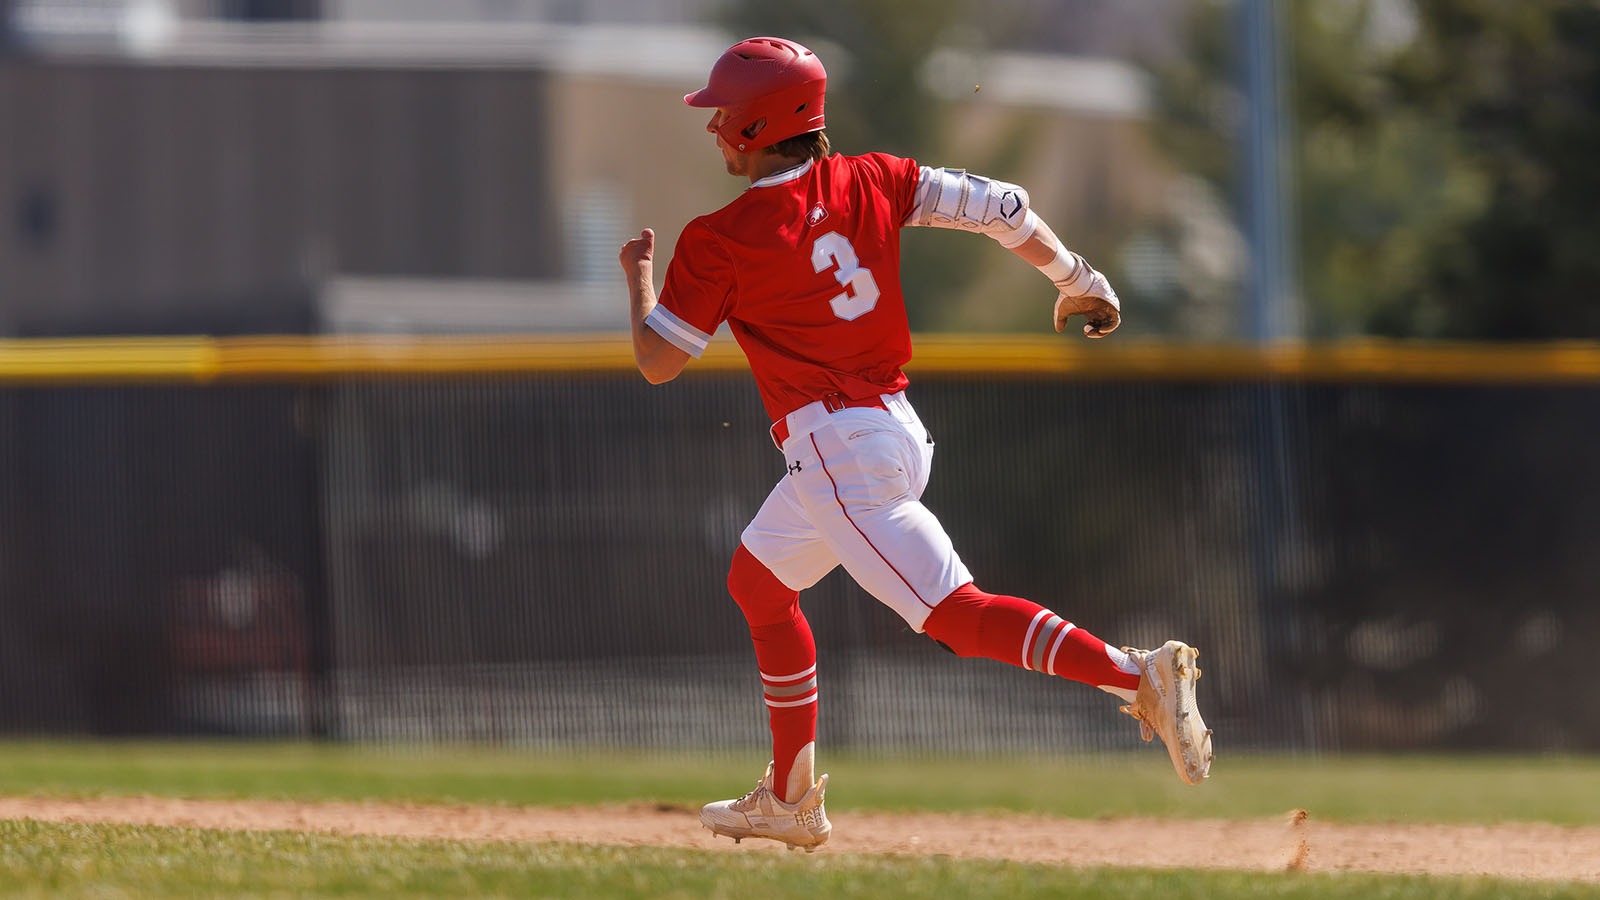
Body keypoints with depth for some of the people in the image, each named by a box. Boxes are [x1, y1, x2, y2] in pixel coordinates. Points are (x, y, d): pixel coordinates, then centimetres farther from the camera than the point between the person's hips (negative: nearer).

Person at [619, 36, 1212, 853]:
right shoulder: (866, 183, 7)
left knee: (957, 614, -16)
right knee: (757, 579, 26)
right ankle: (789, 801, 32)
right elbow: (1000, 207, 4)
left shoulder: (719, 241, -10)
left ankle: (1137, 676, -33)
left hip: (837, 448, -9)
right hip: (895, 427, 9)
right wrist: (1076, 280, 17)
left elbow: (657, 362, -2)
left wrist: (638, 276, 16)